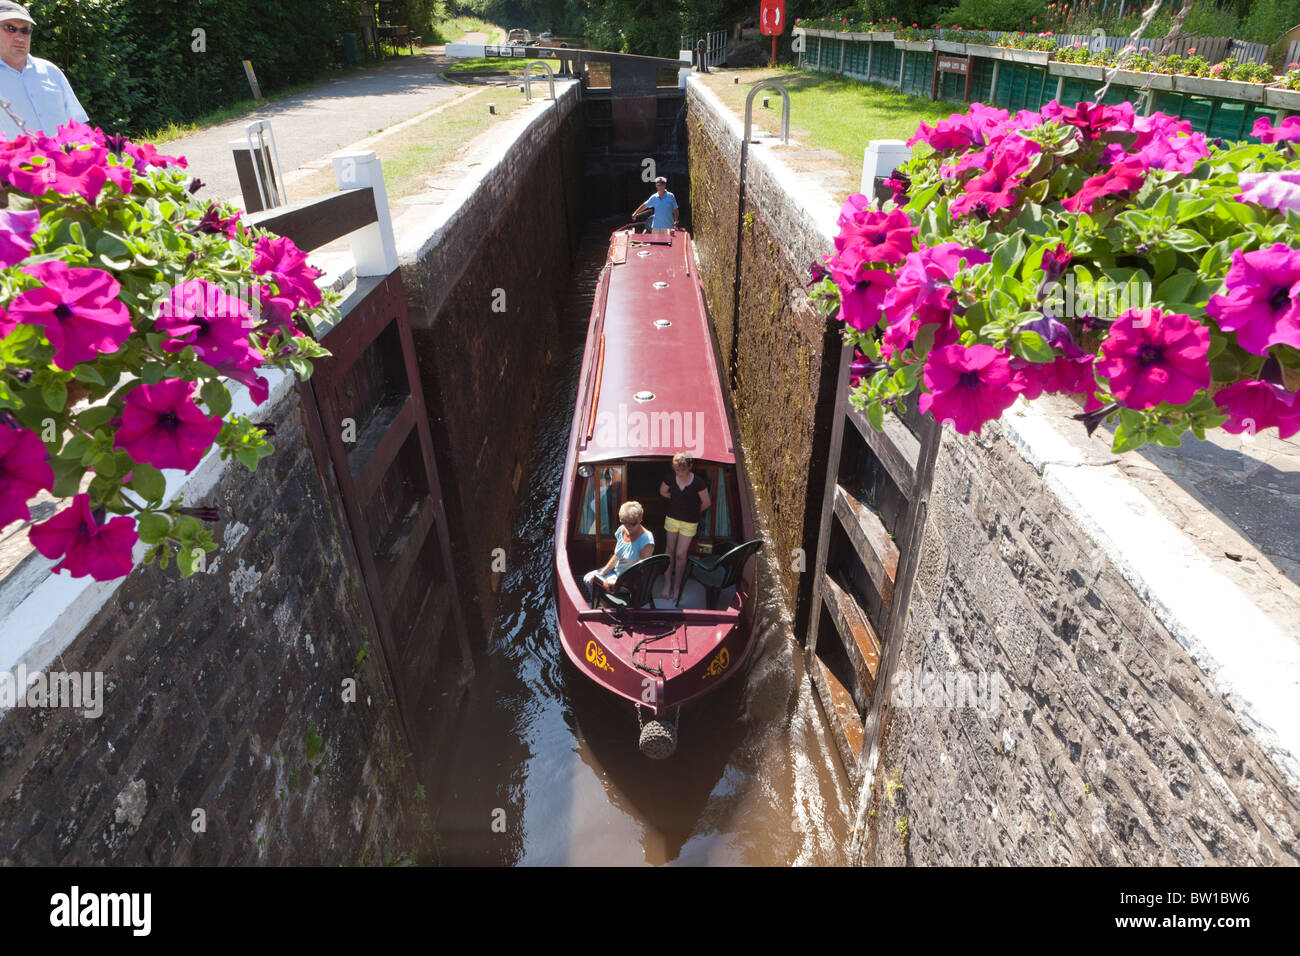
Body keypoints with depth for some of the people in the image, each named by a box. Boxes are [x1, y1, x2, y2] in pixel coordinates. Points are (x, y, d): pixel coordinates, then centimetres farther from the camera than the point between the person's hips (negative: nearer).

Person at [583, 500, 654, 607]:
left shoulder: (646, 539, -26)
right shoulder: (622, 530, -4)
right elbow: (616, 556, 9)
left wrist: (617, 582, -31)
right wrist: (602, 572, -2)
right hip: (616, 570, 8)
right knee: (588, 579, 3)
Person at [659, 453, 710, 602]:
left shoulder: (698, 482, -22)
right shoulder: (670, 478, -12)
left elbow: (706, 503, -7)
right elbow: (663, 491, 9)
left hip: (689, 523, -3)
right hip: (672, 518, 3)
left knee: (681, 554, 4)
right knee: (669, 550, 14)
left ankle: (677, 586, 22)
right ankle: (667, 582, 29)